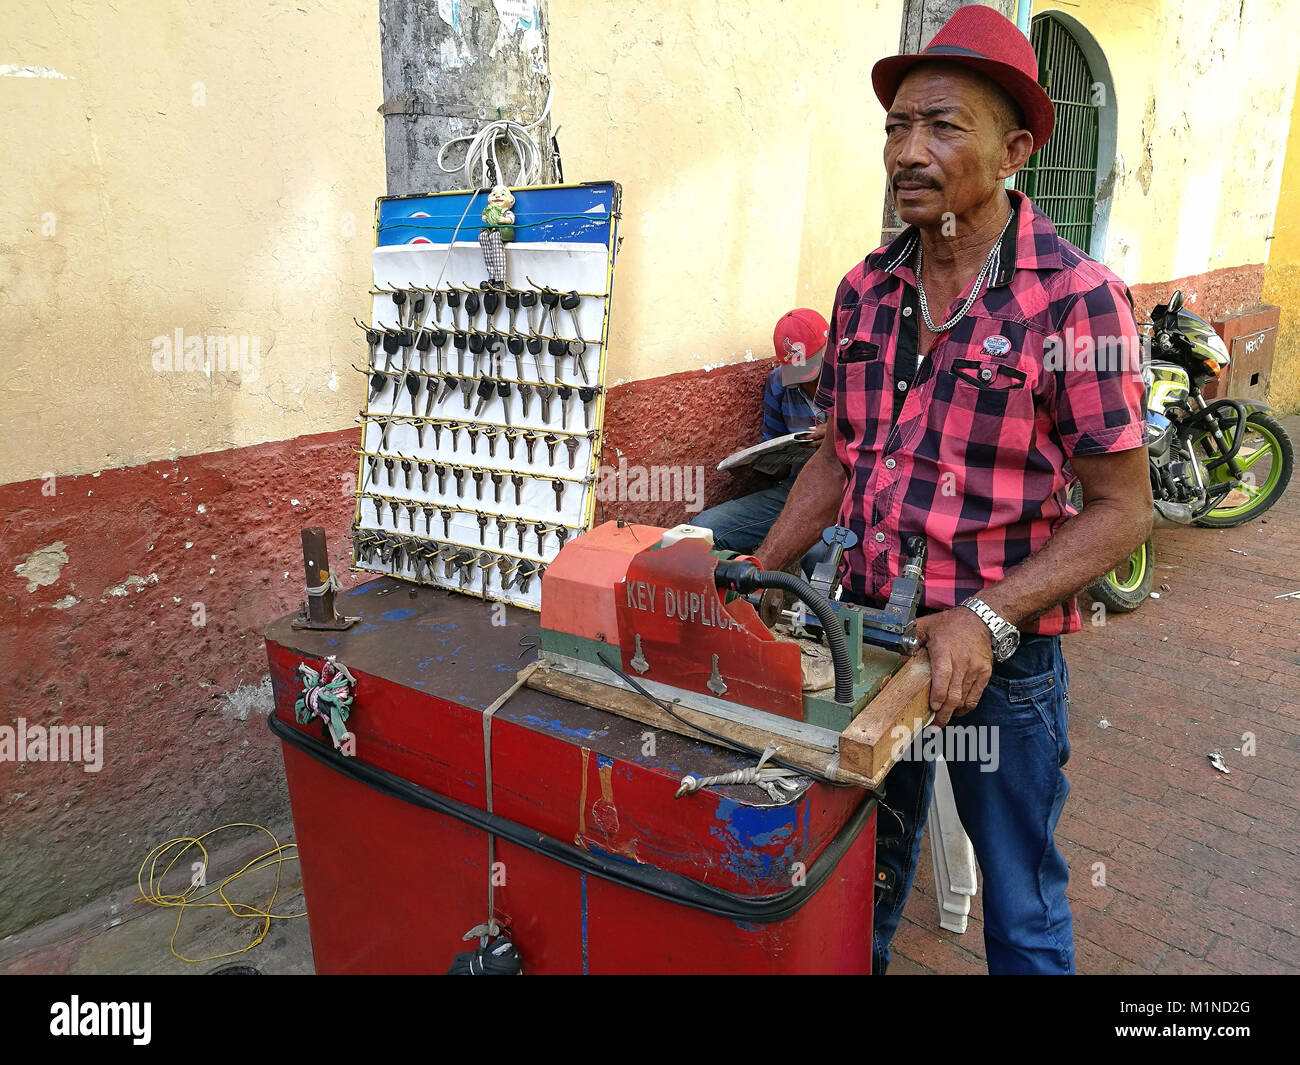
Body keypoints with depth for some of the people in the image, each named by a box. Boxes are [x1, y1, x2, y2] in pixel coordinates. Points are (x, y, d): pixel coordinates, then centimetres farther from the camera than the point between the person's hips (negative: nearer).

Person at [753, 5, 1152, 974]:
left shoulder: (1075, 298, -16)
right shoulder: (867, 291, 0)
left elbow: (1121, 509, -15)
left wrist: (985, 620, -26)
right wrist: (758, 574, -3)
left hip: (1005, 652, -4)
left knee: (1020, 897, 16)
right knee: (867, 855, 25)